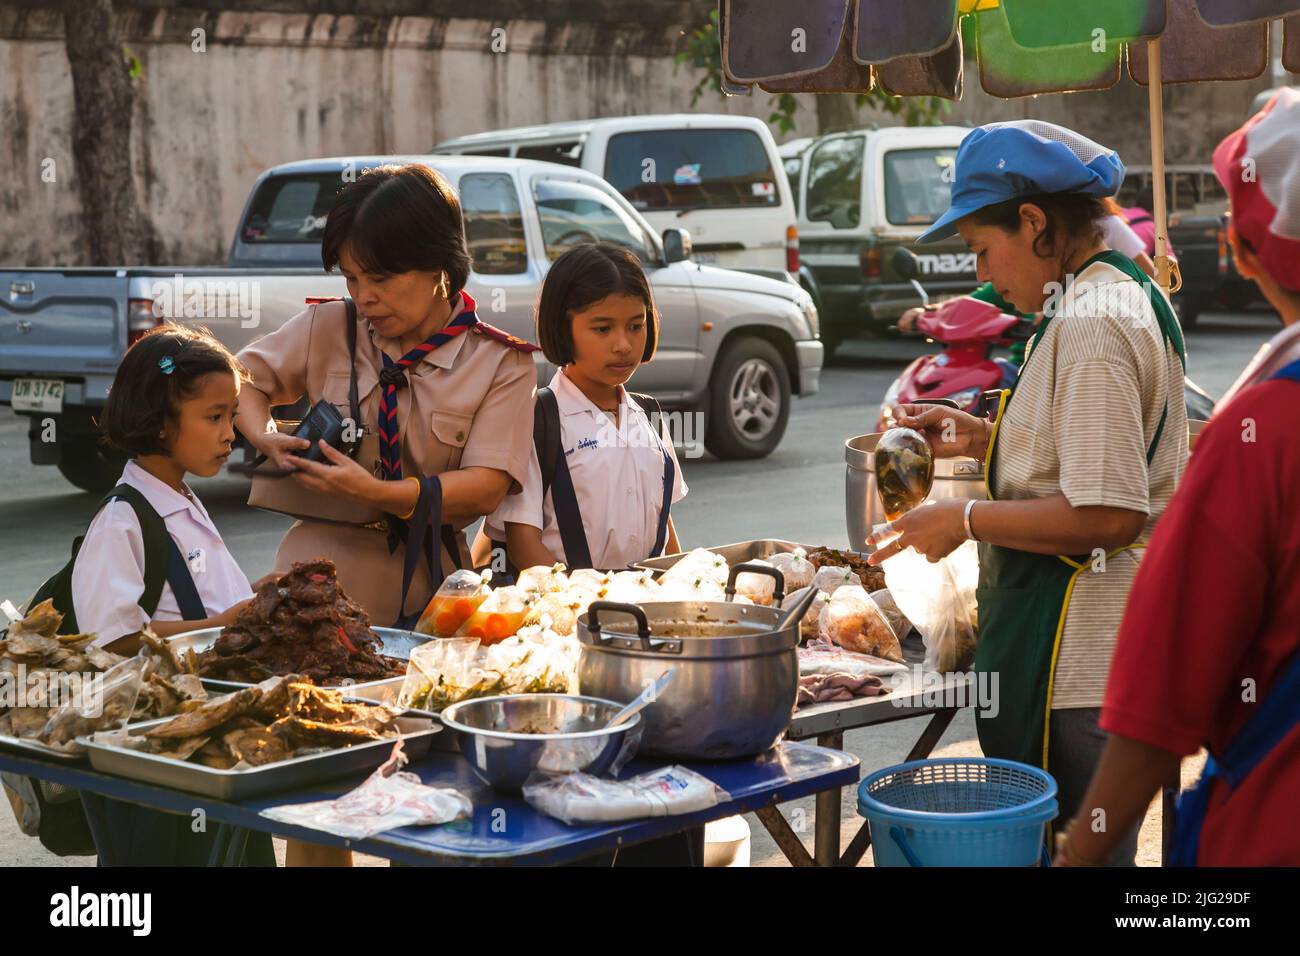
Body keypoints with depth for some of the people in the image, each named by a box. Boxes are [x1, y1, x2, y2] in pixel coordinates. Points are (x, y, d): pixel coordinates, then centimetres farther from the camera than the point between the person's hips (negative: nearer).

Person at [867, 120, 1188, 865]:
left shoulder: (1088, 326, -19)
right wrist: (983, 439, 14)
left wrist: (967, 519, -14)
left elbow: (1106, 516, -24)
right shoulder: (1131, 295, 14)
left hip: (1071, 660, -10)